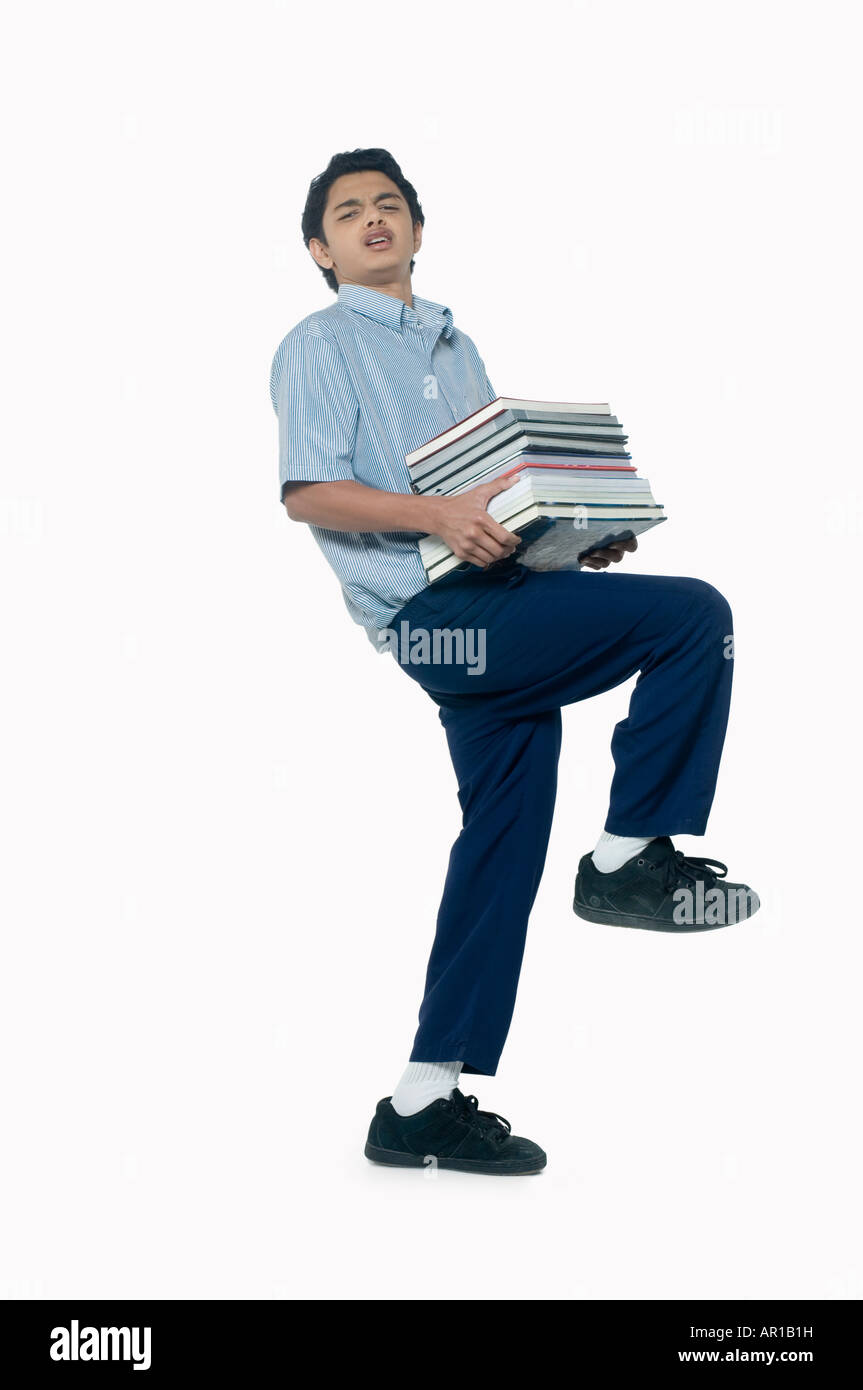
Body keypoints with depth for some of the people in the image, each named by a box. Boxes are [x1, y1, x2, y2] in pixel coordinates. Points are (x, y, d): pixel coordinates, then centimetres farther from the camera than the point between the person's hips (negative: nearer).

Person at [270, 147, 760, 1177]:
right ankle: (627, 859, -7)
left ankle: (425, 1106, 12)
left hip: (502, 607, 8)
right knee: (696, 617, -17)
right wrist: (437, 516, -24)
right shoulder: (320, 346, 3)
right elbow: (308, 493, -10)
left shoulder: (454, 346, 27)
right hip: (435, 614, -8)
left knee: (503, 851, 5)